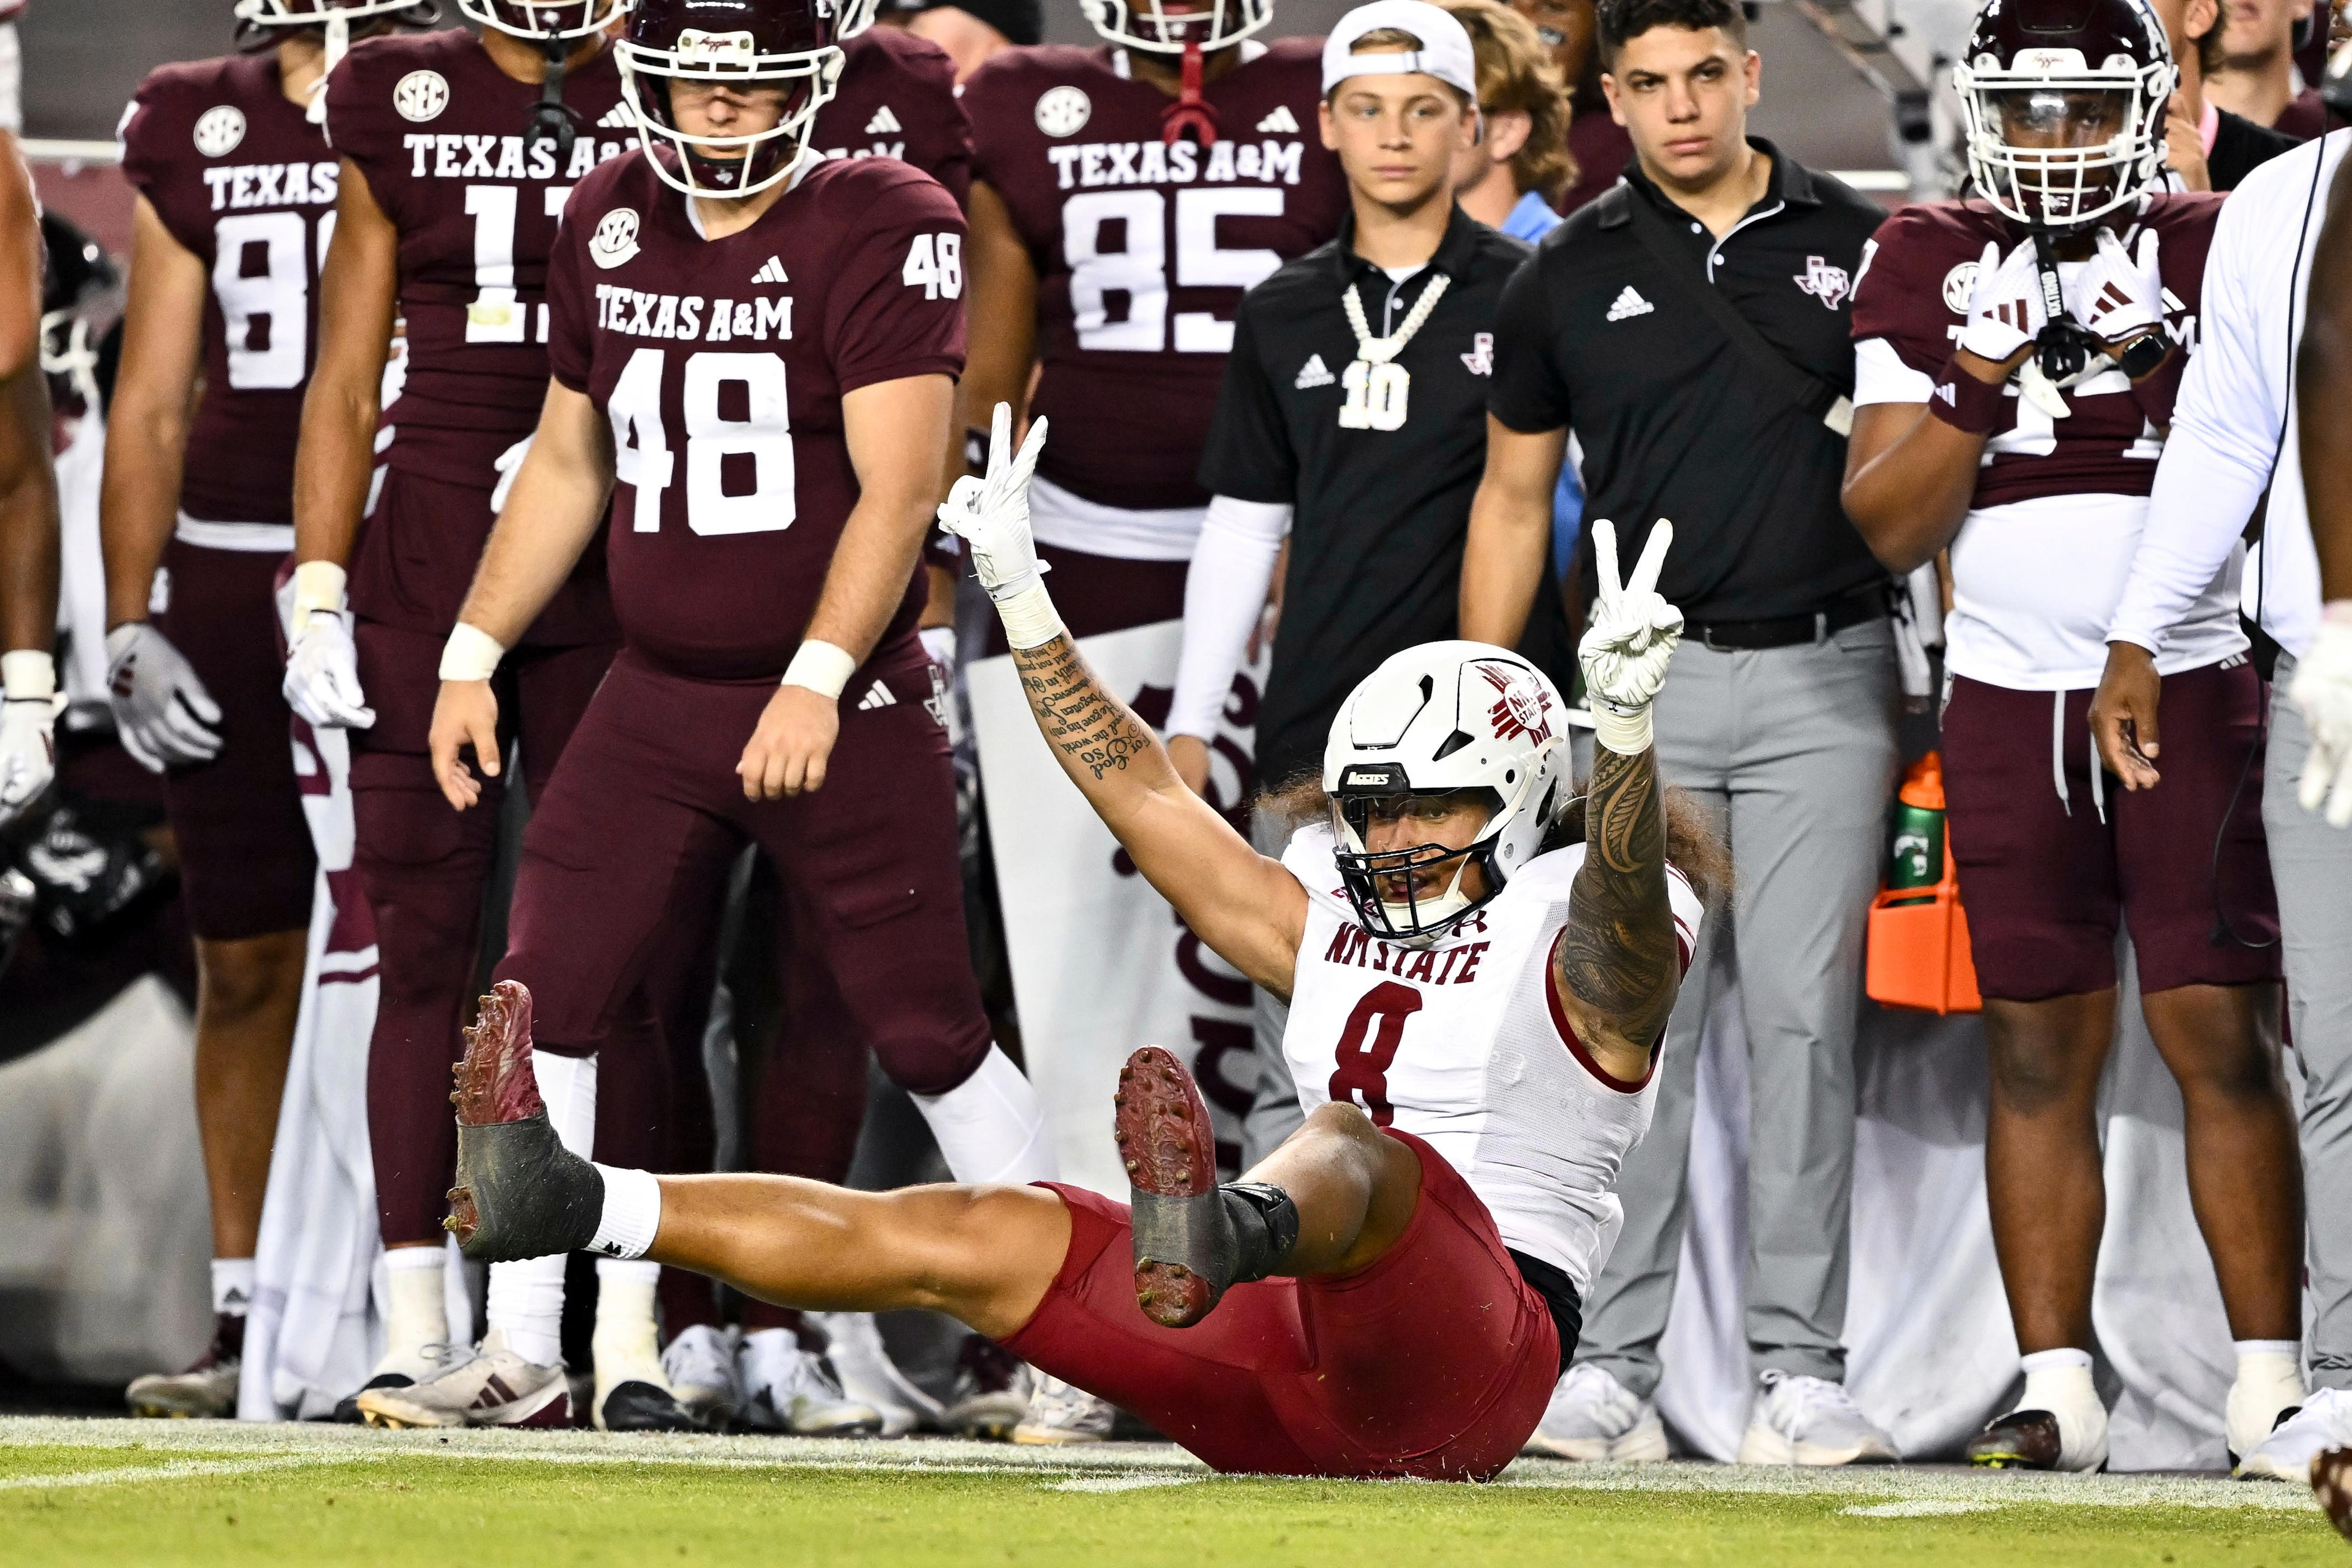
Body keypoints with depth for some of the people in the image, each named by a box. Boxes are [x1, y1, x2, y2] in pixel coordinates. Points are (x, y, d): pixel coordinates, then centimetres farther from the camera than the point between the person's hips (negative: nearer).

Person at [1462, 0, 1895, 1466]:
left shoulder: (1859, 246, 5)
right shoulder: (1571, 277, 7)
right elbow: (1514, 497, 14)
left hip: (1825, 680, -1)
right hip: (1645, 680, 1)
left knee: (1805, 1016, -4)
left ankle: (1802, 1371, -1)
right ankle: (1614, 1368, 0)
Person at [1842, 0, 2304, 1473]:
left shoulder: (2218, 249, 3)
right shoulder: (1932, 265, 7)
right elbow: (1888, 527, 3)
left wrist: (2158, 357, -16)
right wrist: (1983, 381, -11)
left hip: (2191, 685, -2)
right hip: (2009, 698, 2)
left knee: (2222, 1032, -6)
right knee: (2040, 1051, 3)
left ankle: (2270, 1377, -2)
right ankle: (2058, 1388, 5)